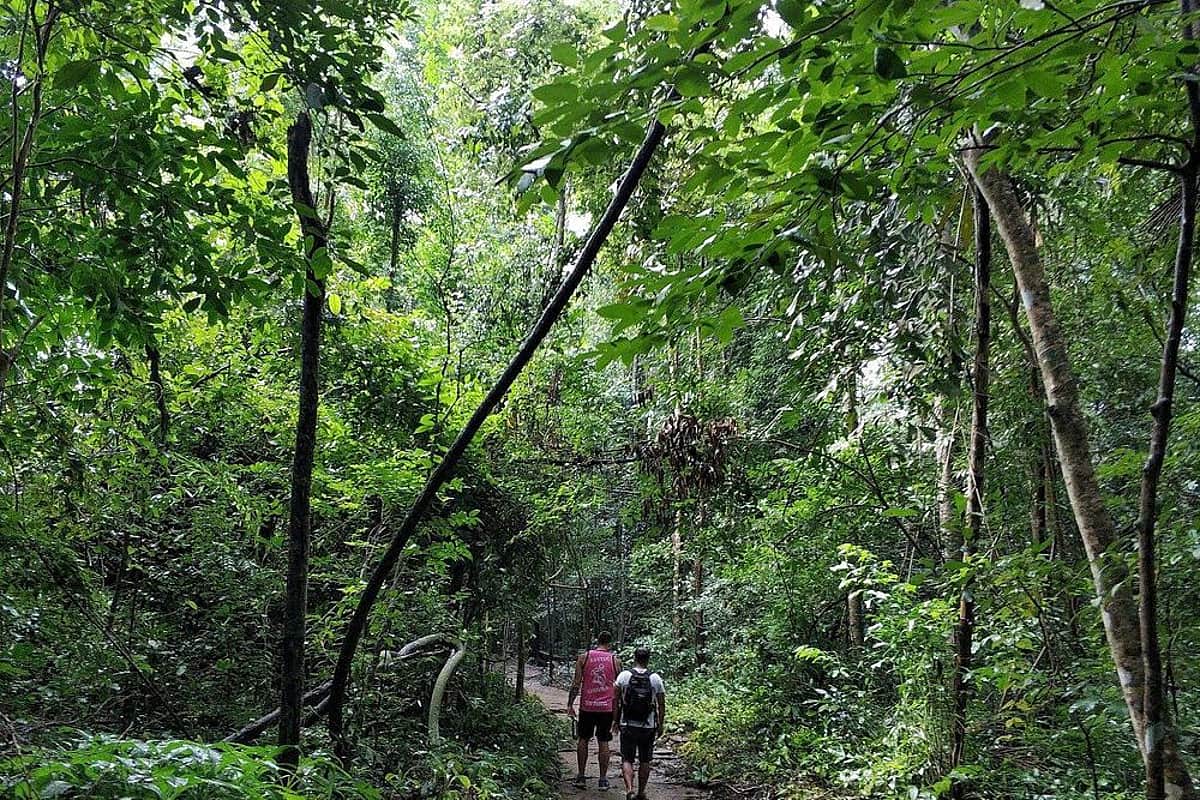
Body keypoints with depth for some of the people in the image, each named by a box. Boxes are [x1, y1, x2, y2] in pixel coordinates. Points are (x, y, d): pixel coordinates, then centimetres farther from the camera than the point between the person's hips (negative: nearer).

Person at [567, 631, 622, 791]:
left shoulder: (583, 657, -1)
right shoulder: (615, 660, 0)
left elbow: (576, 683, -3)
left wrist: (570, 704, 2)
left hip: (587, 706, 0)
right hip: (607, 707, 0)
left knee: (583, 740, 14)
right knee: (603, 743, 6)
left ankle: (581, 777, 15)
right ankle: (603, 780, 9)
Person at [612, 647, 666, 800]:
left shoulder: (624, 676, -5)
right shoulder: (656, 678, -4)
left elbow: (615, 700, -2)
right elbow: (661, 705, 0)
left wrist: (615, 720, 9)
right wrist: (660, 725, 10)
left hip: (628, 726, -1)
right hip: (648, 727, 1)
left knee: (627, 759, 5)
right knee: (645, 761, 14)